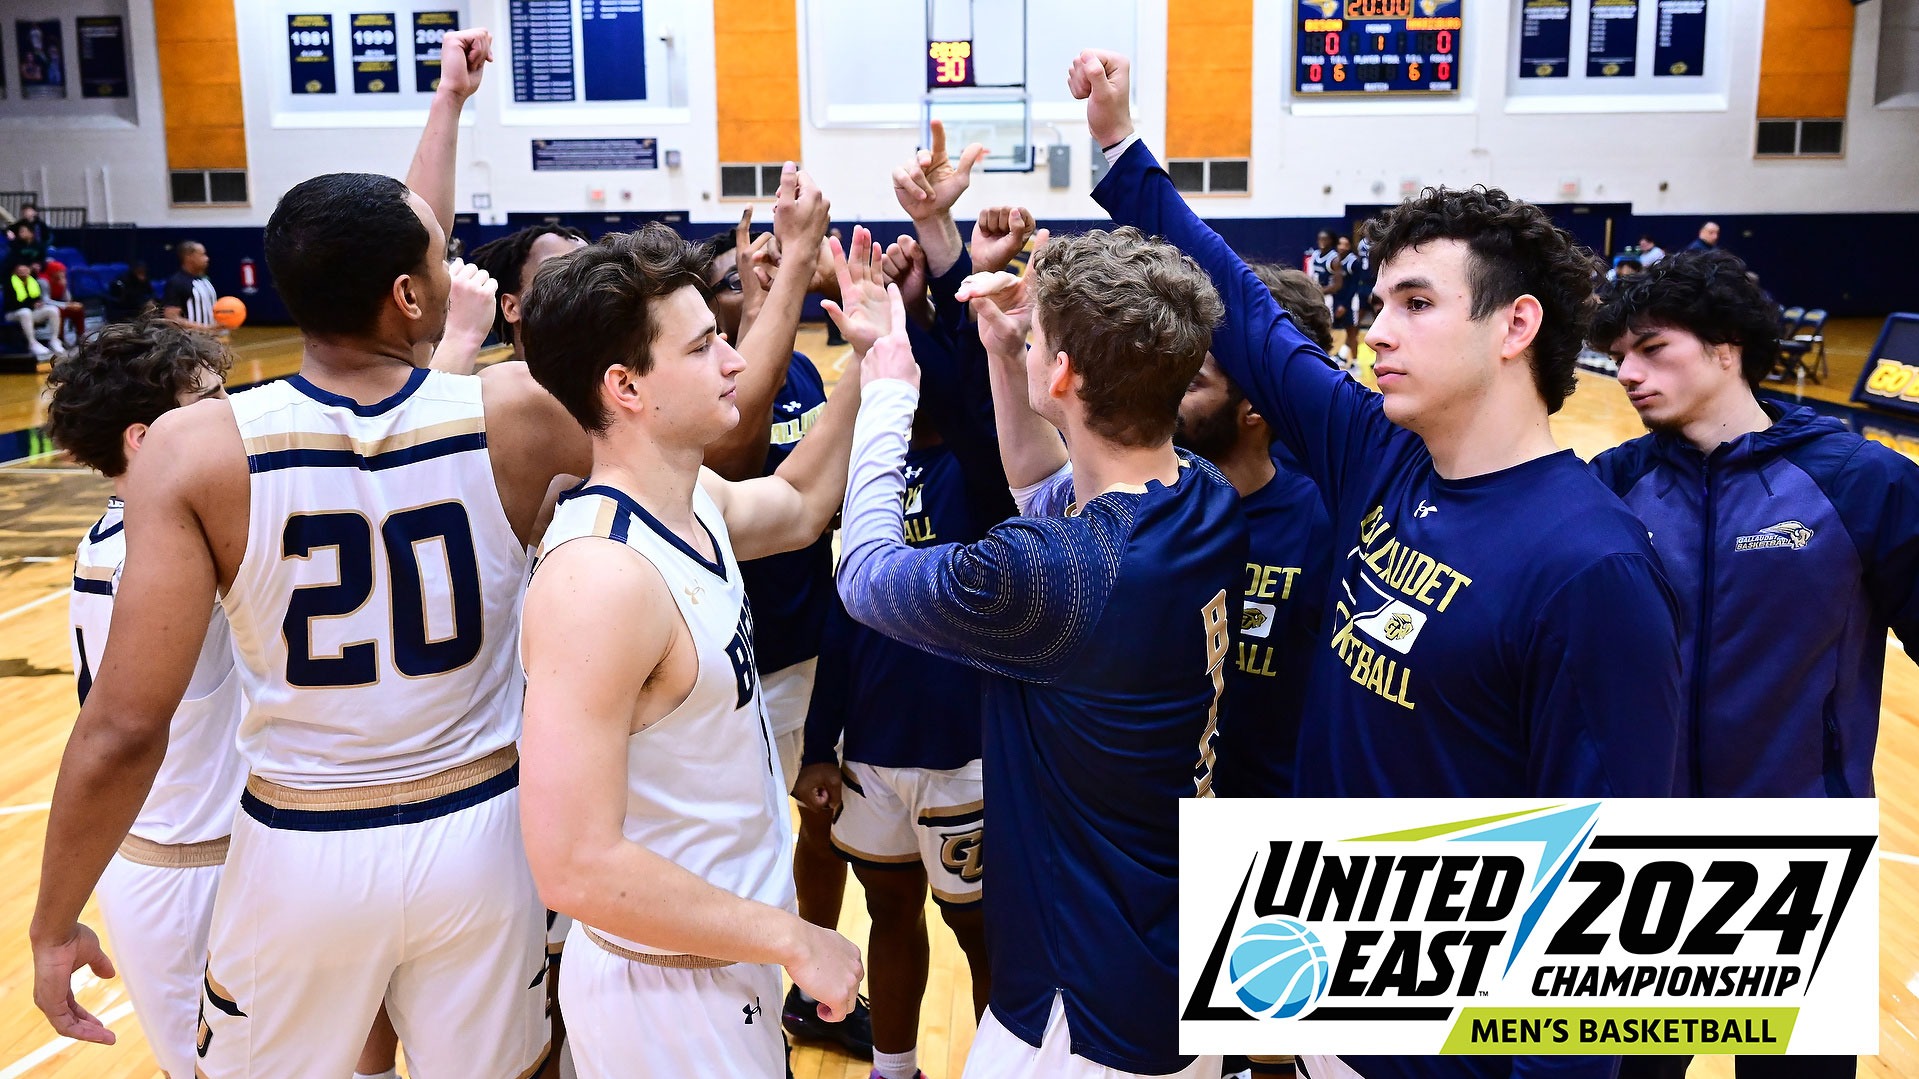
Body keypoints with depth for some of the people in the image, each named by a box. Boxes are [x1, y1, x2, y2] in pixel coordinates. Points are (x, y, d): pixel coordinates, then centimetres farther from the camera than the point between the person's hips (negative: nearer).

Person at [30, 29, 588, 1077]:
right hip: (477, 834, 1)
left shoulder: (195, 451, -16)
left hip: (301, 853, 0)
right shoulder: (511, 416, -15)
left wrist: (54, 923, 1)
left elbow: (124, 728, -14)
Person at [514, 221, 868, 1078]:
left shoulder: (694, 498, -2)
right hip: (671, 996, -8)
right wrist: (793, 940, -22)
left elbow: (797, 507, 21)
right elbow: (576, 868, -31)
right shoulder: (600, 575, -29)